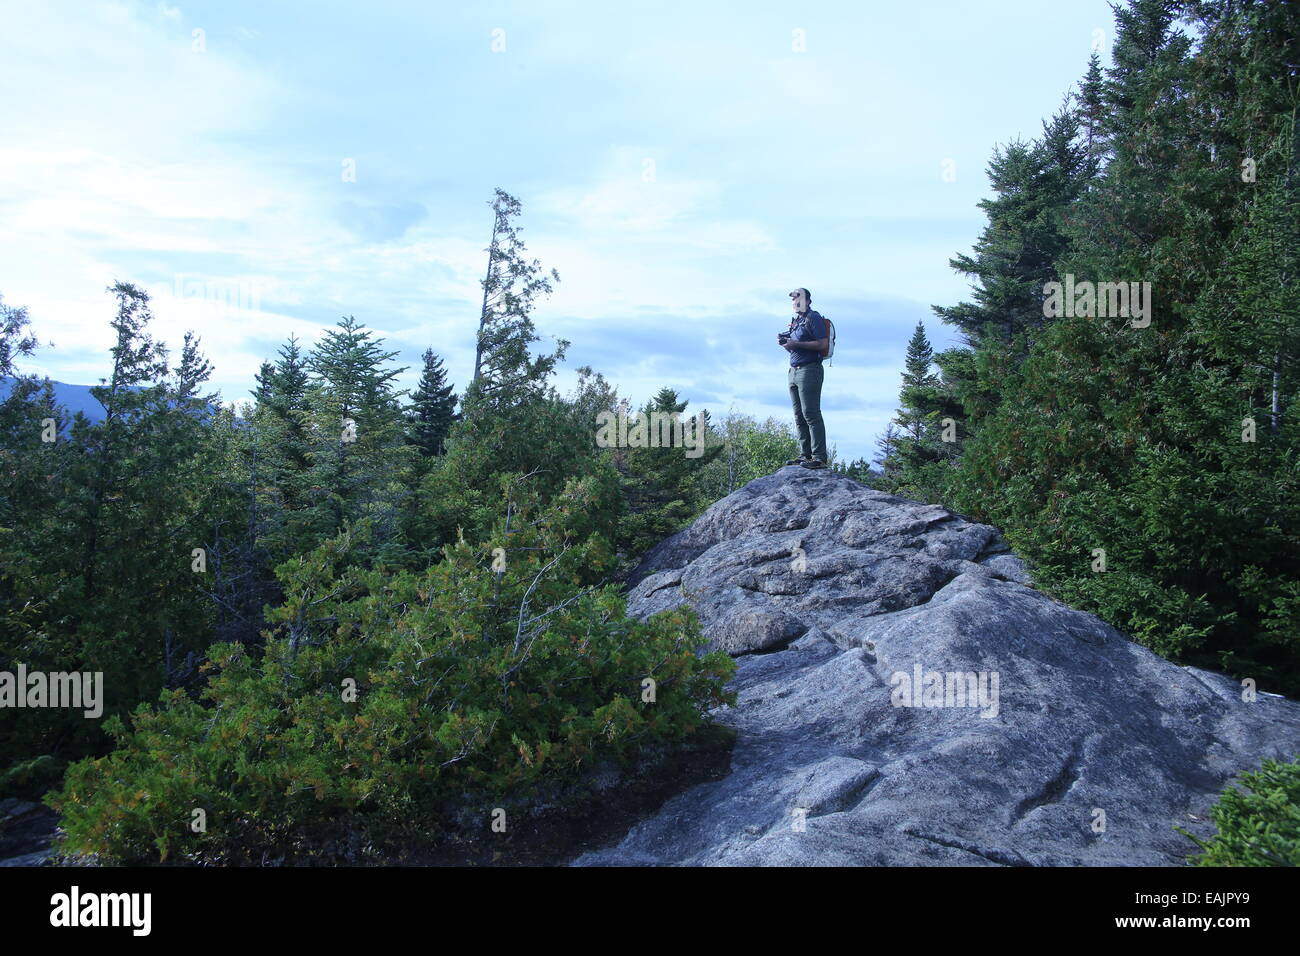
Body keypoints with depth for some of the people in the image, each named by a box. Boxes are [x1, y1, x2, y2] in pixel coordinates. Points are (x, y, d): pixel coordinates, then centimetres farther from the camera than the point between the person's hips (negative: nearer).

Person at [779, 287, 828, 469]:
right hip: (794, 371, 9)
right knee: (799, 416, 7)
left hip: (809, 370, -9)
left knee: (811, 414, -13)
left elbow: (822, 344, -16)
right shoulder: (795, 321, 21)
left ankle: (819, 457, -14)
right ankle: (805, 455, 10)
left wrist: (796, 344, -17)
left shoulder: (813, 318, -5)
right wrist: (784, 343, 5)